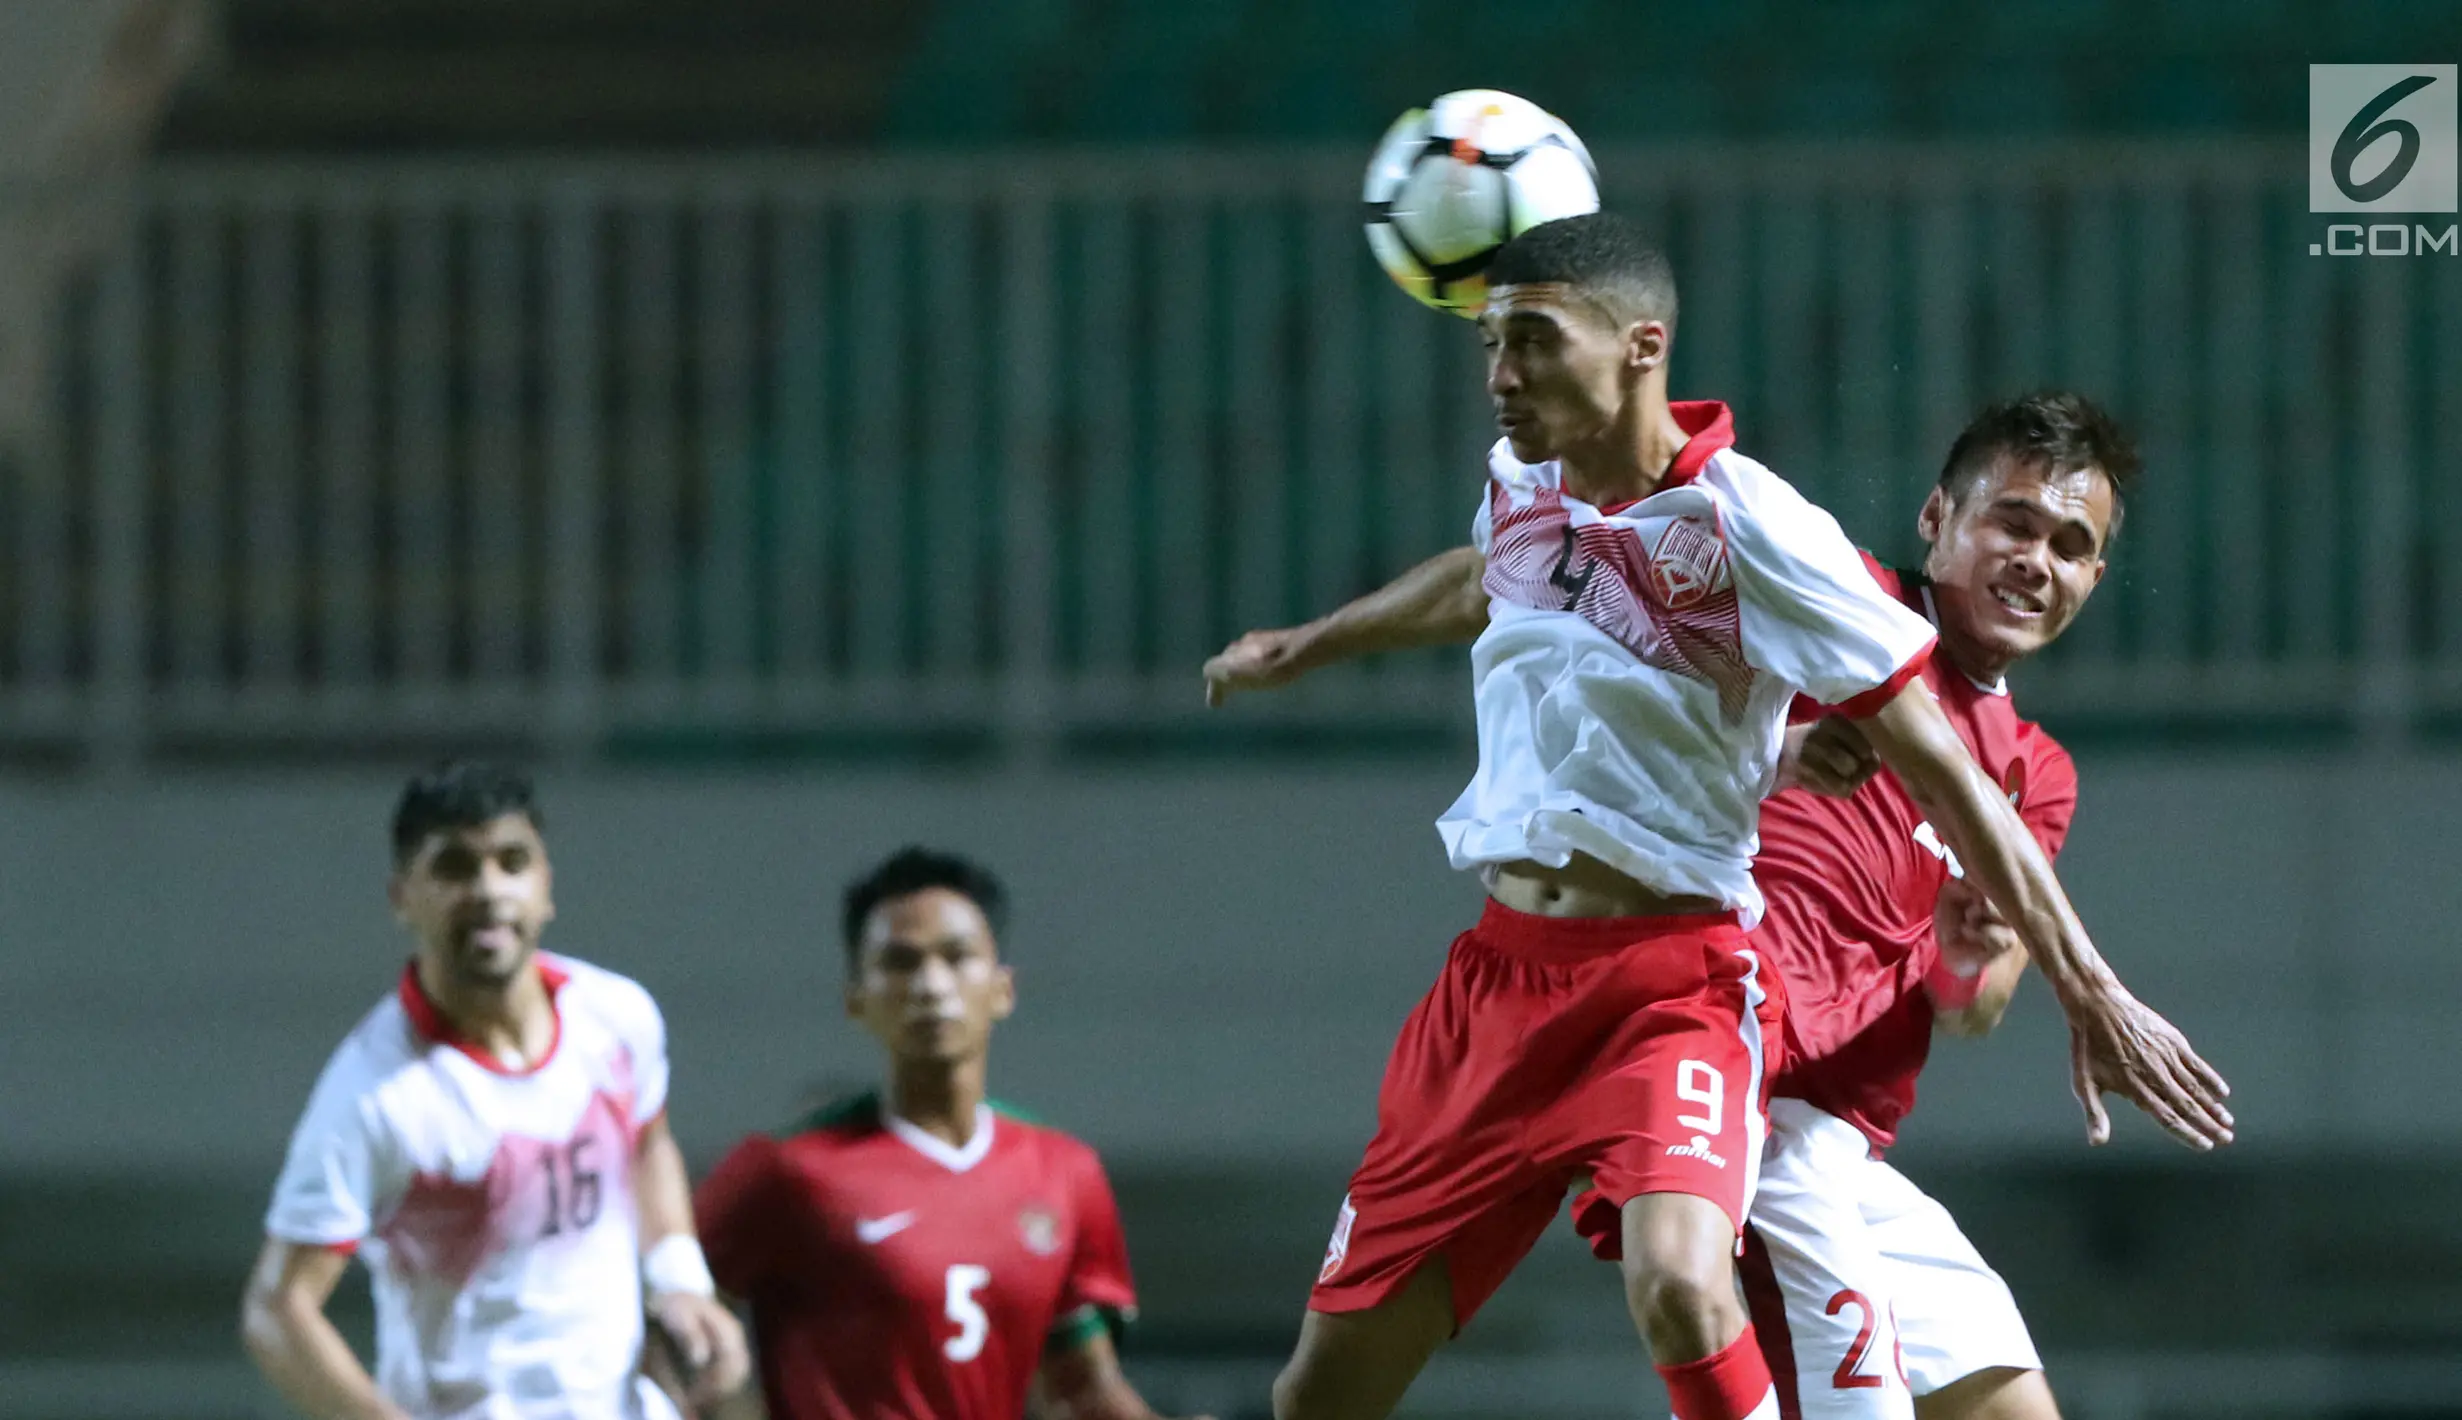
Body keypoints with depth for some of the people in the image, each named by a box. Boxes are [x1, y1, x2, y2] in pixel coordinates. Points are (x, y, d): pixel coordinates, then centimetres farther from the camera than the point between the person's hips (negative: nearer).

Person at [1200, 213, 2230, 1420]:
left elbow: (1943, 778, -12)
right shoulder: (1522, 481, 5)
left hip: (1671, 984, -6)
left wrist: (2087, 992, -14)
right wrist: (1307, 645, 47)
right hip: (1499, 968, 6)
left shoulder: (1749, 533, -14)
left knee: (1678, 1286, -35)